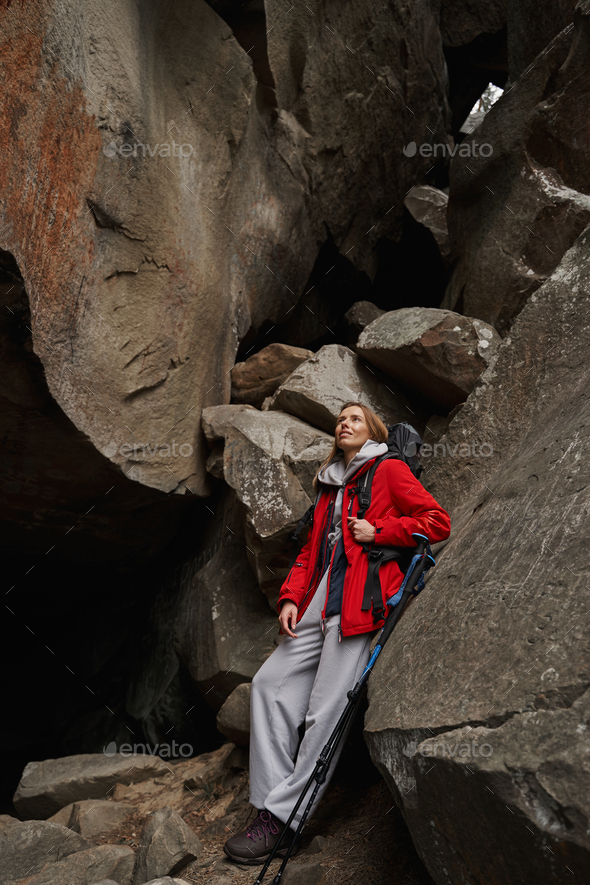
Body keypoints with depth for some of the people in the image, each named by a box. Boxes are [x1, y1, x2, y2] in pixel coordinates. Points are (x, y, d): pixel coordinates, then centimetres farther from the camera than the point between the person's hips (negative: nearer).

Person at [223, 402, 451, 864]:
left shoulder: (389, 471, 6)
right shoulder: (330, 487, 26)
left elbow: (438, 522, -1)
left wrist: (378, 530, -8)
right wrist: (291, 598, 8)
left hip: (360, 601, -8)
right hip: (319, 603, 8)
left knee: (326, 711, -11)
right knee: (270, 683, -2)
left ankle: (283, 817, -7)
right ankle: (270, 800, 1)